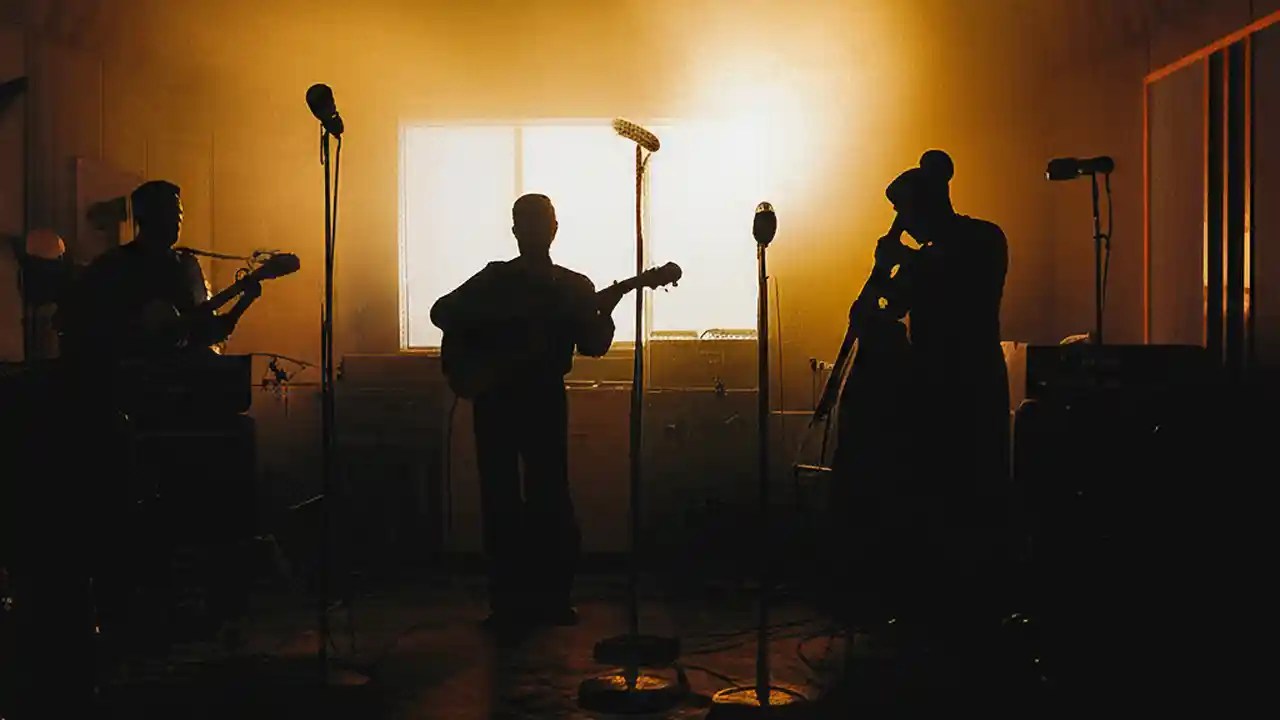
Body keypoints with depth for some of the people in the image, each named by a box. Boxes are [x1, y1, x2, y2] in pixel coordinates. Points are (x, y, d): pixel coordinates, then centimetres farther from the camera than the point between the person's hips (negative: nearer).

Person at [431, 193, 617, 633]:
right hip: (495, 396, 1)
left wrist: (604, 313, -17)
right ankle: (509, 600, 8)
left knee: (549, 496, -5)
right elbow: (441, 311, 10)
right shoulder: (494, 279, 9)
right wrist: (475, 338, -7)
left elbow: (594, 346, 2)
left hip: (546, 398, 0)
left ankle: (553, 595, 7)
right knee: (500, 499, 1)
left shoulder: (574, 287, 9)